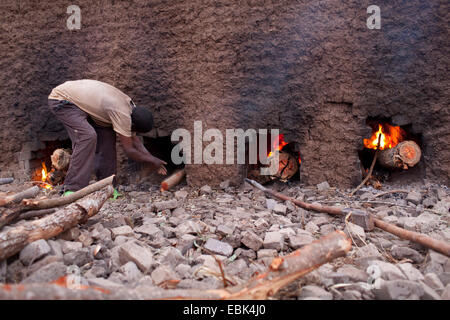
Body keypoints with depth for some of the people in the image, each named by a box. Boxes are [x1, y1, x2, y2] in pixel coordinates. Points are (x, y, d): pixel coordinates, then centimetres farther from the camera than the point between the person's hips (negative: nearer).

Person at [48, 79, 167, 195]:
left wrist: (152, 158, 1)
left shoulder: (131, 106, -4)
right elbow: (129, 150, -24)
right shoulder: (122, 113, -32)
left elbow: (134, 139, 4)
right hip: (61, 100, -9)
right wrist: (152, 161, -12)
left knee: (107, 133, -1)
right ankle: (71, 189, -22)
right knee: (88, 136, -28)